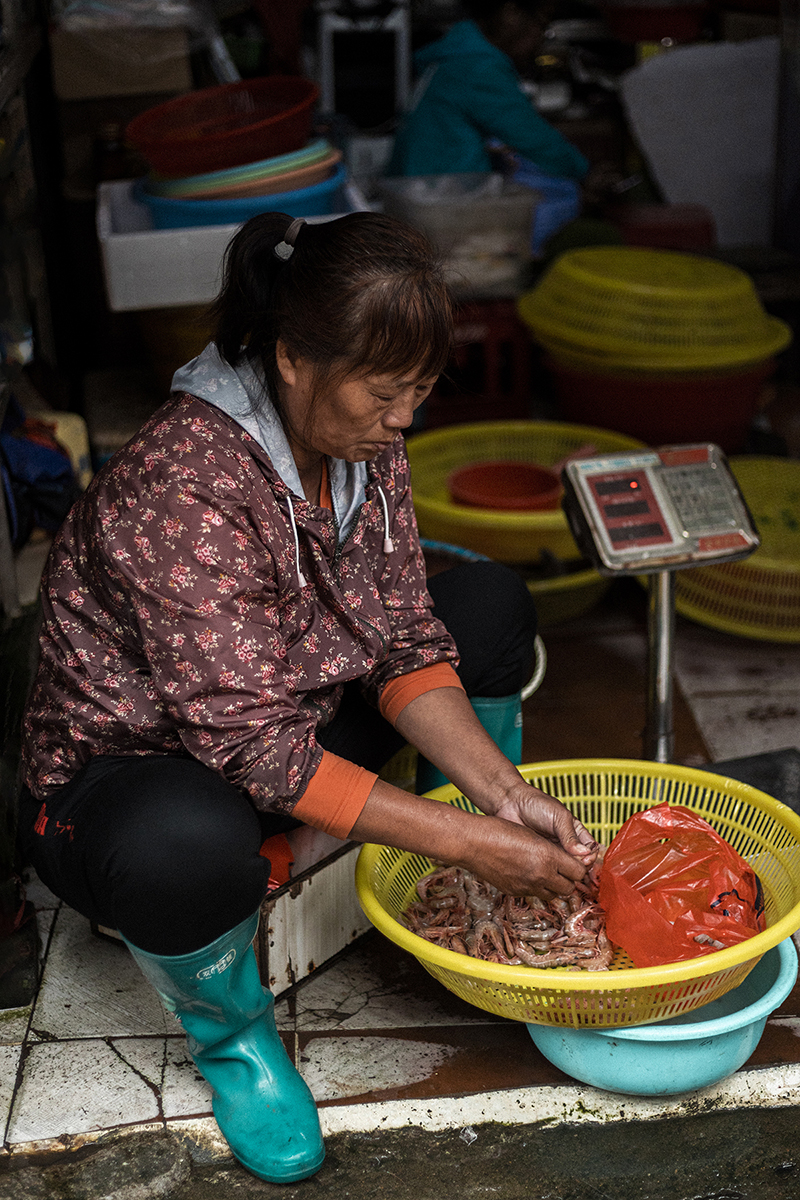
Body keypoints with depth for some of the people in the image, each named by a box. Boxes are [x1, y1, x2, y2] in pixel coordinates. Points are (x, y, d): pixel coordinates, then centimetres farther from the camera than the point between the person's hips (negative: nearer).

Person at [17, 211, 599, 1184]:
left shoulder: (363, 445, -7)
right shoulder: (180, 488, -33)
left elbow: (405, 645, -4)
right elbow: (254, 747, -34)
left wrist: (502, 796, -18)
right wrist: (467, 841, -32)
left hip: (302, 724, 8)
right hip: (129, 772, -8)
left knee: (490, 605, 2)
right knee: (187, 846, -43)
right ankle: (231, 1034, -6)